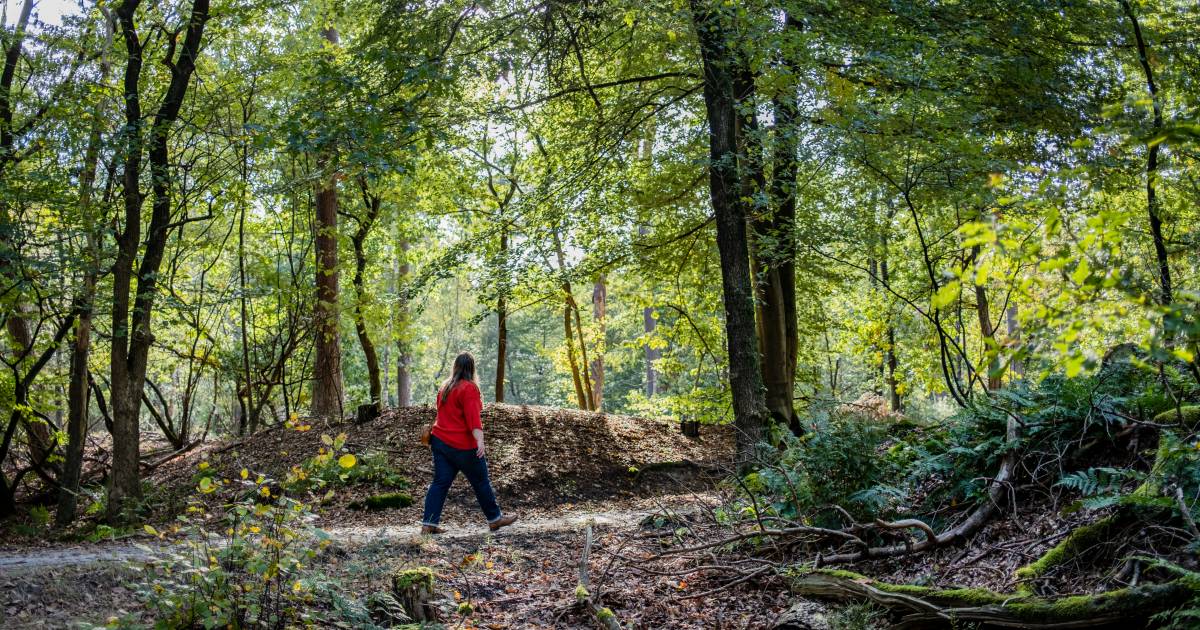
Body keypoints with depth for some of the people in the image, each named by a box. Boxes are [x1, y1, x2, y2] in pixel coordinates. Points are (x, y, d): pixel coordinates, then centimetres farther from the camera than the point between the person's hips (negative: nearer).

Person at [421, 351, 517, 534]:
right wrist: (480, 440, -30)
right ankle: (495, 519, 18)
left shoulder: (445, 387, 12)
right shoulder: (469, 388, -13)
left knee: (440, 483, 4)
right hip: (462, 446, -7)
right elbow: (473, 418, -23)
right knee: (481, 482, 6)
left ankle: (428, 524, -2)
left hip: (440, 441, 7)